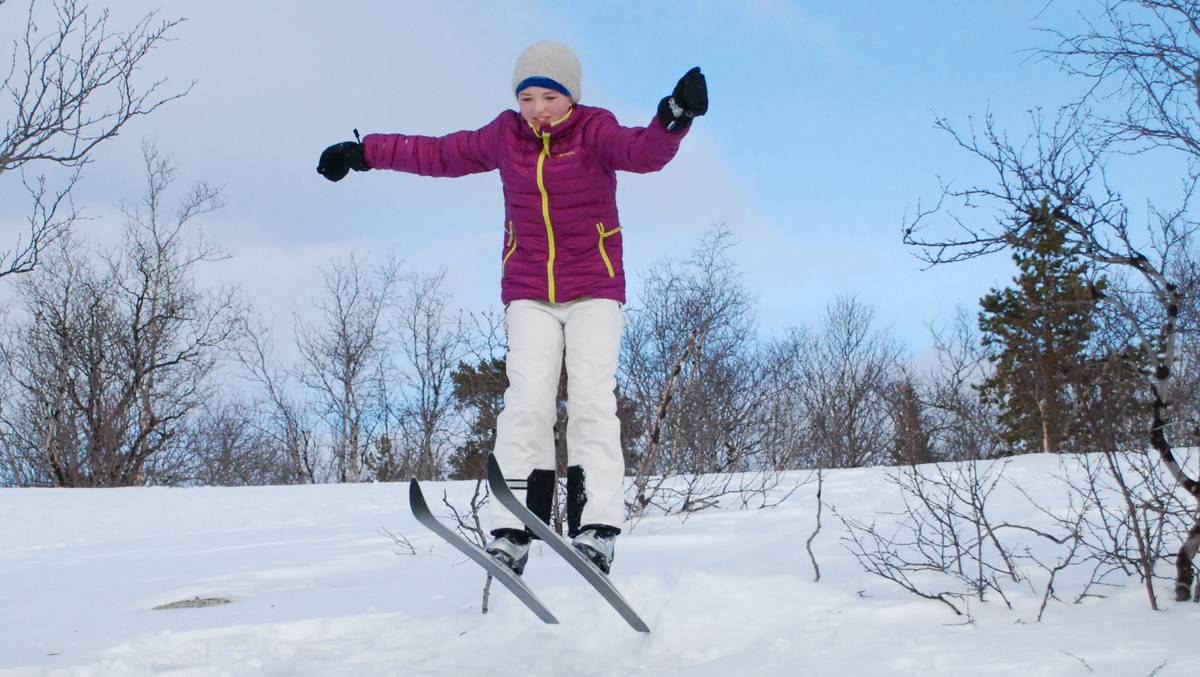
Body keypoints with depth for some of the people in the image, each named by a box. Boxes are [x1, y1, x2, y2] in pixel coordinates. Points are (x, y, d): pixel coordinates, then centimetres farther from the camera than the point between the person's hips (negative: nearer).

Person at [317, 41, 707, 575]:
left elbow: (643, 153, -28)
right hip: (529, 295, 2)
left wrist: (673, 119, -49)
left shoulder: (595, 130, -8)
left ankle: (596, 527, -17)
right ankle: (513, 532, -12)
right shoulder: (504, 137, 3)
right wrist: (365, 153, 20)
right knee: (526, 402, -11)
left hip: (594, 291, -2)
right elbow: (438, 154, 16)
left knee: (591, 400, -15)